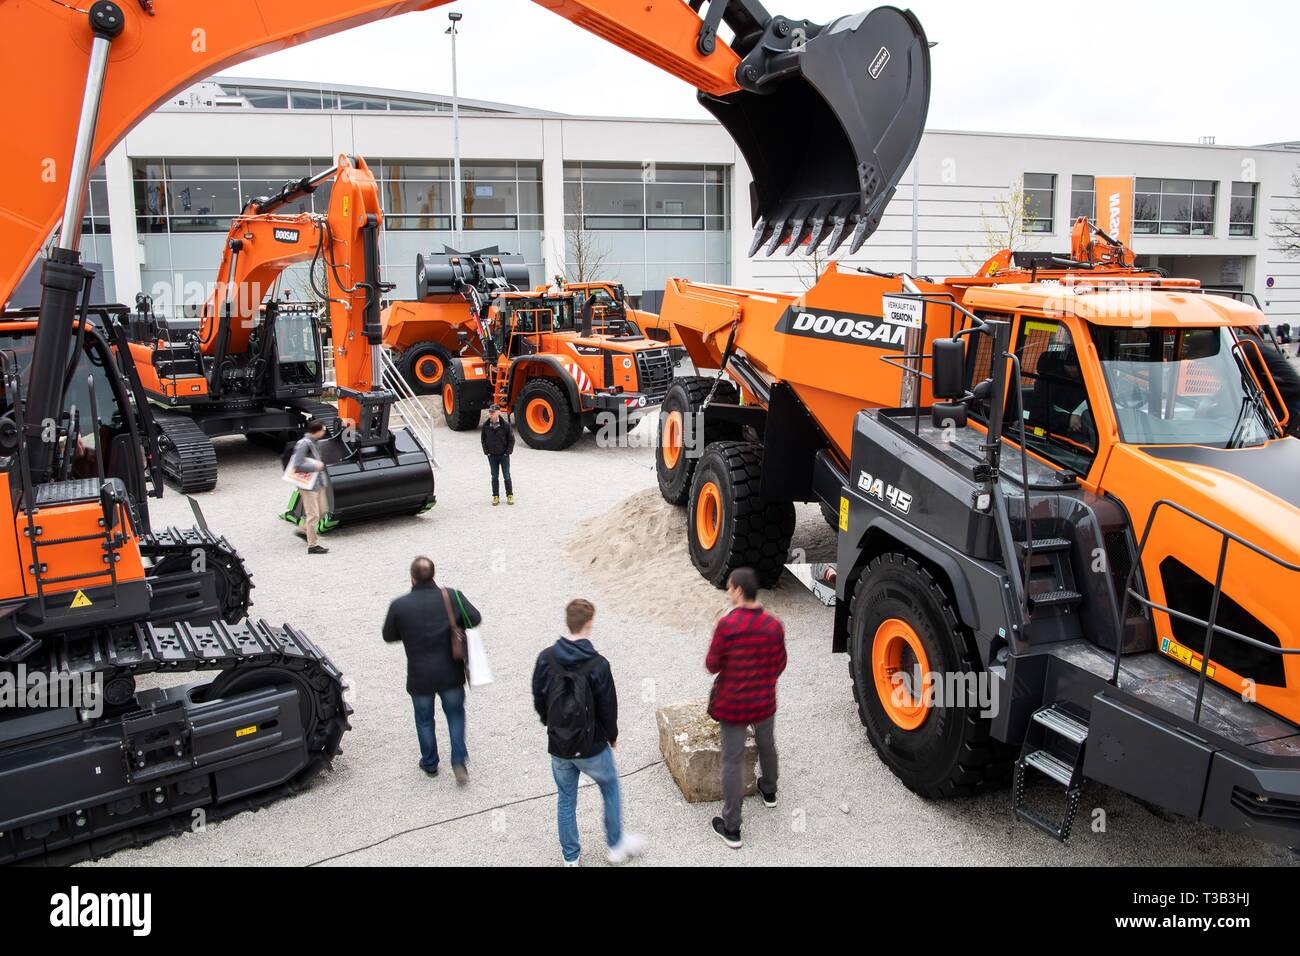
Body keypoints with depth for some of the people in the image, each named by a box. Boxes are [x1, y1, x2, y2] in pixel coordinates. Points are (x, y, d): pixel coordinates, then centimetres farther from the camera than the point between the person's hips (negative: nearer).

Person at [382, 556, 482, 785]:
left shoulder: (399, 606, -12)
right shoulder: (452, 597, -11)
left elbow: (388, 636, 0)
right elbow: (475, 619, -10)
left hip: (420, 676, 0)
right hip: (451, 673, 1)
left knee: (424, 719, 20)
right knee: (455, 714, 19)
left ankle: (429, 763, 34)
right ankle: (459, 761, 9)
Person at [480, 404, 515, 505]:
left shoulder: (505, 424, -11)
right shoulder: (486, 426, -3)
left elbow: (511, 439, -4)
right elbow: (483, 439, 8)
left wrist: (508, 451, -8)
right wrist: (486, 451, 1)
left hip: (504, 455, -2)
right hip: (492, 456, 2)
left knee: (507, 476, 5)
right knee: (494, 477, 8)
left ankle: (510, 495, 18)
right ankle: (495, 497, 16)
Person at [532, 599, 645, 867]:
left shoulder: (546, 658, -11)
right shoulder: (598, 665, -22)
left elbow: (539, 699, 0)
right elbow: (608, 707, -13)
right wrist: (612, 736, 6)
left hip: (558, 746, 3)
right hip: (592, 747, -3)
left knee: (566, 800, 19)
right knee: (611, 789, 22)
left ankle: (570, 856, 32)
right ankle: (616, 846, 35)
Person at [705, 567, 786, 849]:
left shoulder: (726, 624, -22)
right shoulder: (773, 625, -11)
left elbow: (712, 665, -15)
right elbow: (779, 665, 0)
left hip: (732, 704, -4)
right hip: (765, 701, 4)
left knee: (733, 761, 6)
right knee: (767, 746, 29)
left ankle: (731, 828, 12)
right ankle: (769, 791, 55)